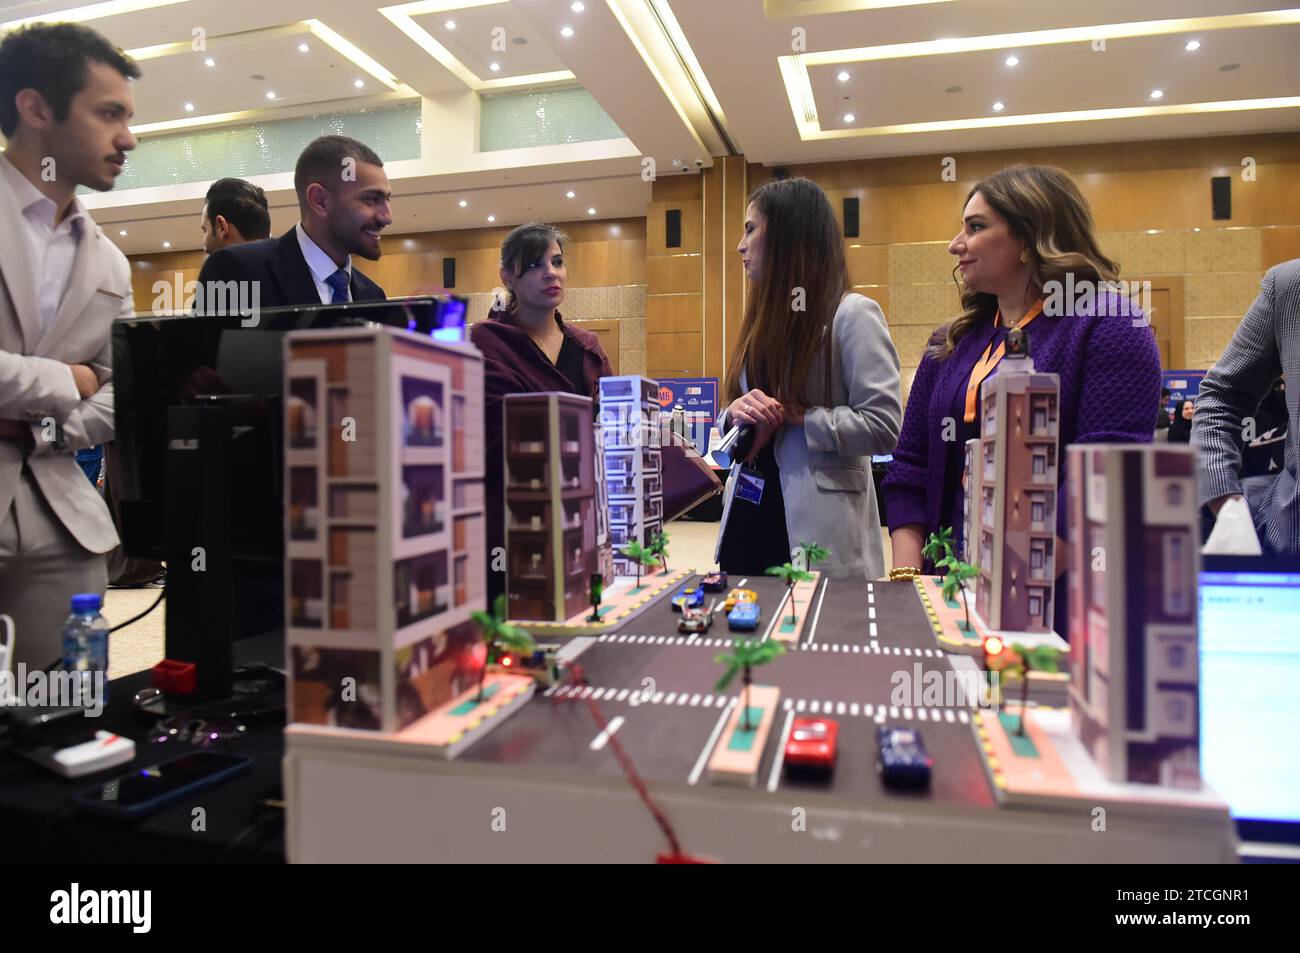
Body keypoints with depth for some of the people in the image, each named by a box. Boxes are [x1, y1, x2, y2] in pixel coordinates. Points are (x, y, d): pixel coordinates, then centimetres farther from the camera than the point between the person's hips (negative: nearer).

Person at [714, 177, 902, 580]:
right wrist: (736, 412, -5)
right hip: (748, 517, 7)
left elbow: (883, 426, -15)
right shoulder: (763, 319, 16)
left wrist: (791, 414, -14)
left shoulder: (852, 314, -7)